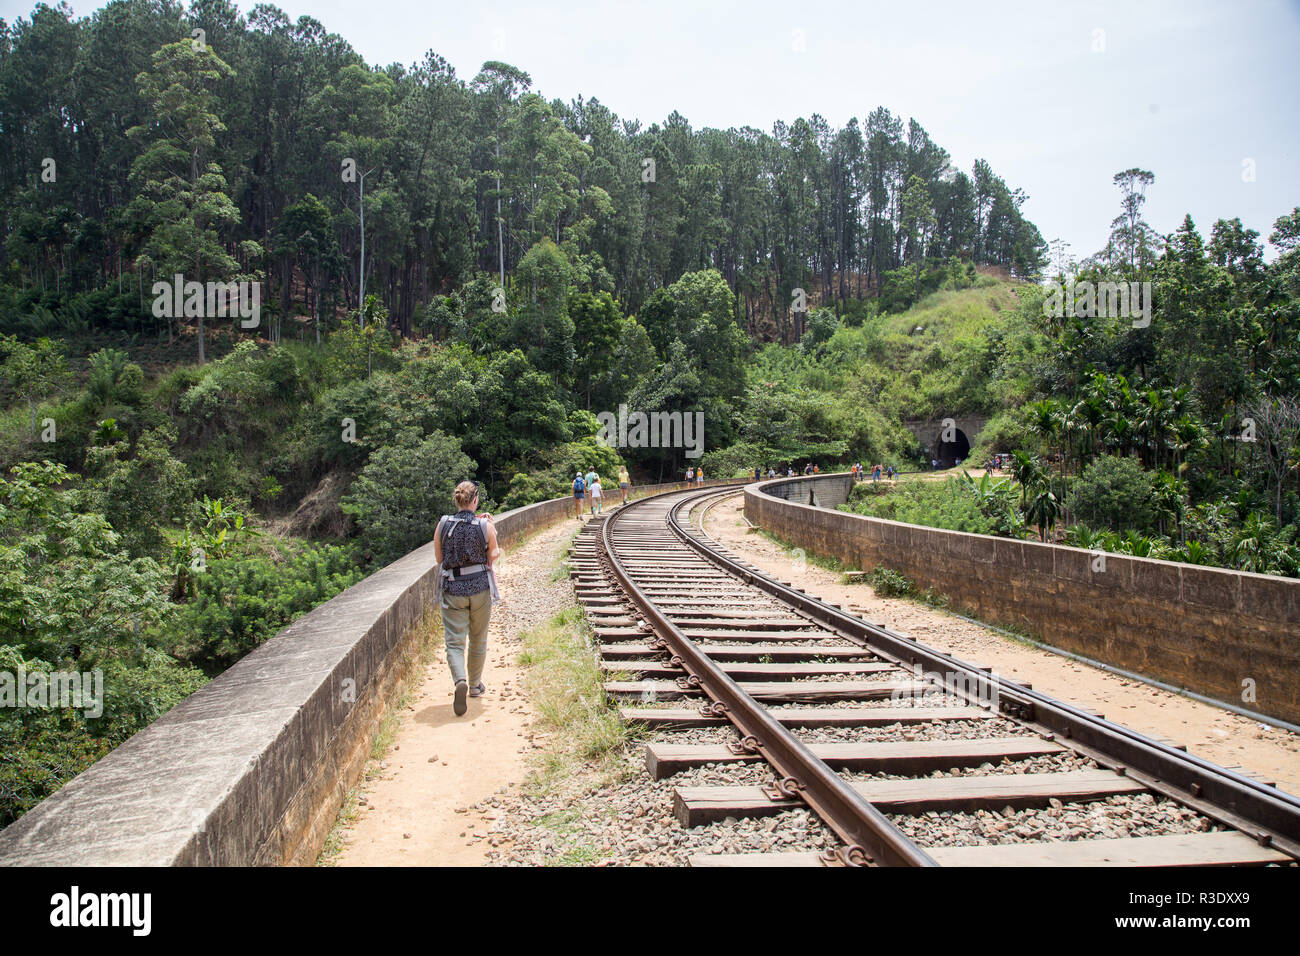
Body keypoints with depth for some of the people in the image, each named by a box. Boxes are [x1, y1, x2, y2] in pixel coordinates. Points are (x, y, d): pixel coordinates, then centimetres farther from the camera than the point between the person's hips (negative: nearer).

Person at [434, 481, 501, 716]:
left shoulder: (443, 524, -5)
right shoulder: (485, 526, -9)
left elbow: (439, 558, 5)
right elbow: (493, 556, 3)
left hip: (452, 590, 0)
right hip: (480, 587, 0)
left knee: (454, 642, 1)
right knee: (478, 640, 18)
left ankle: (460, 681, -24)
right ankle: (475, 685, 31)